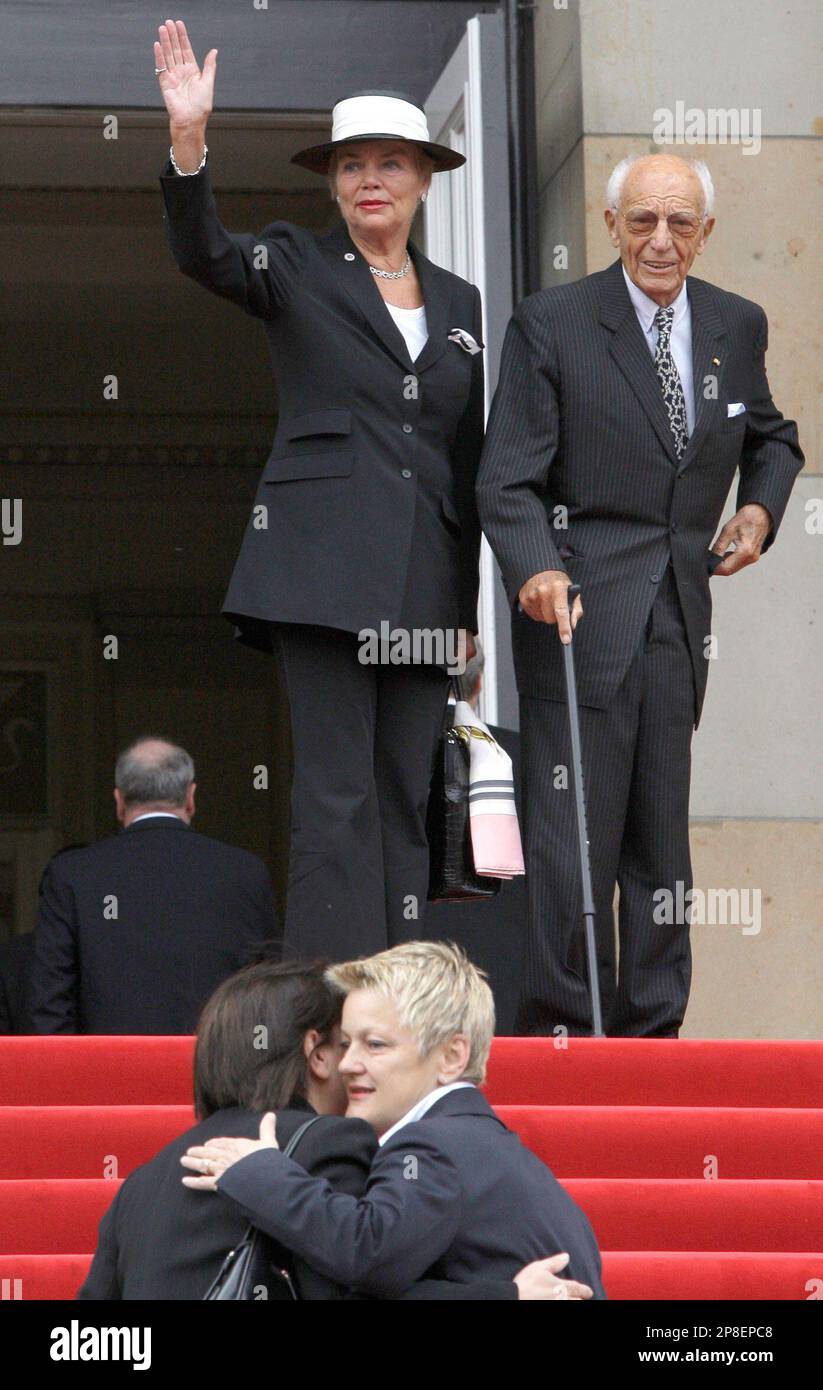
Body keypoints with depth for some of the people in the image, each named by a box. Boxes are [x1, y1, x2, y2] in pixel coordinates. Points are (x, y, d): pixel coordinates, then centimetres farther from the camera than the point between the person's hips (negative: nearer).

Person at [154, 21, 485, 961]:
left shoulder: (460, 305, 19)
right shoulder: (297, 267, 8)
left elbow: (471, 463, 19)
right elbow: (202, 252, -13)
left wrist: (473, 606, 14)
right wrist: (189, 140, -31)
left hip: (423, 585, 4)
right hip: (324, 571, -4)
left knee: (405, 801, 4)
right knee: (336, 798, -11)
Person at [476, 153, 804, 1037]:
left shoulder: (737, 326, 11)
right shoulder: (551, 324, -4)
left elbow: (771, 438, 28)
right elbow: (508, 477, -9)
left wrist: (760, 506, 8)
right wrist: (537, 569, -26)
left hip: (680, 612, 5)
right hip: (577, 606, -5)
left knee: (661, 831, 9)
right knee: (573, 823, -9)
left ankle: (651, 1028, 15)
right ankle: (558, 1026, -3)